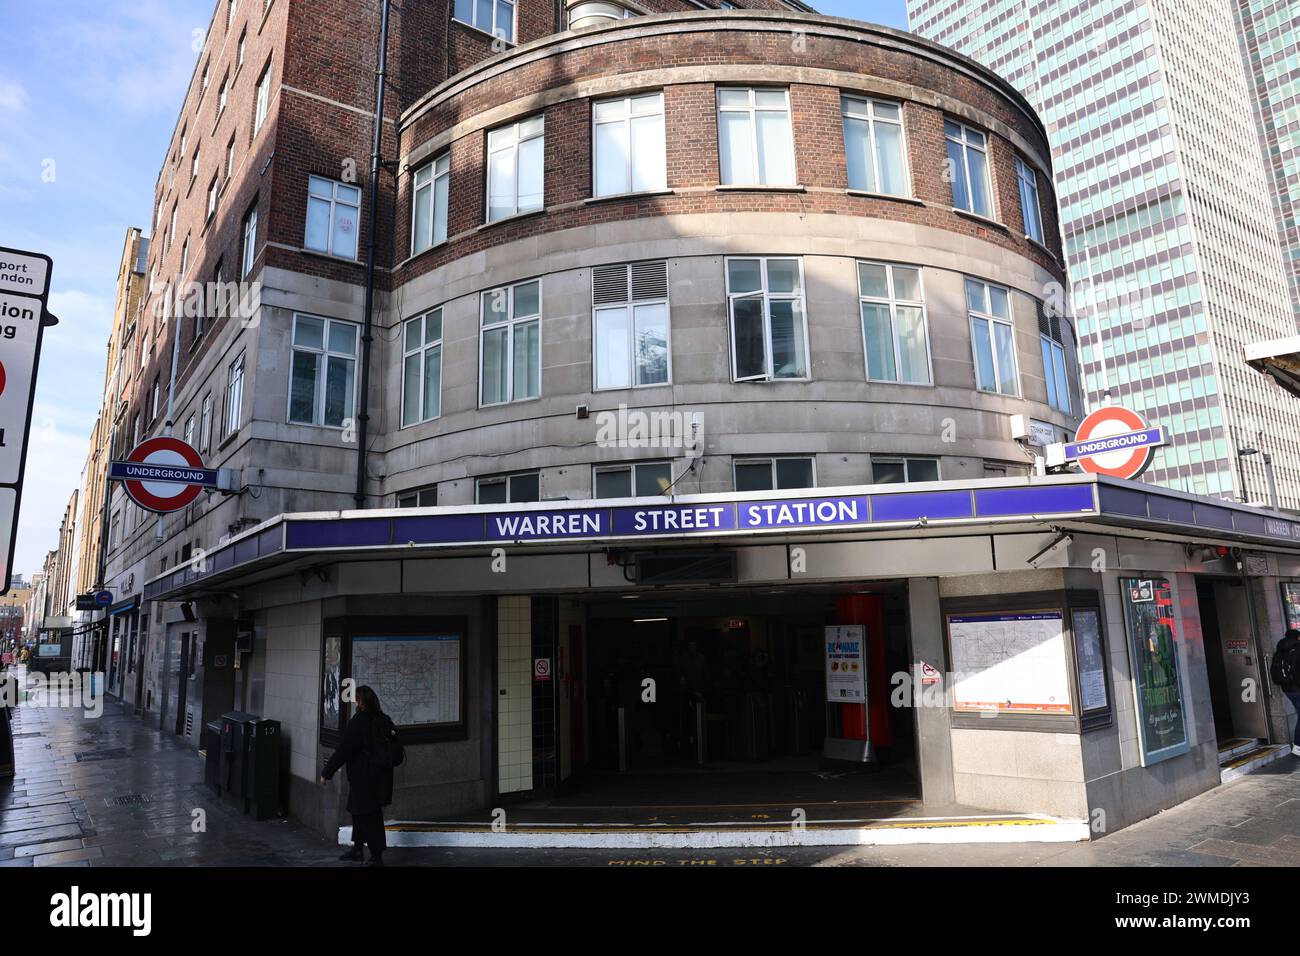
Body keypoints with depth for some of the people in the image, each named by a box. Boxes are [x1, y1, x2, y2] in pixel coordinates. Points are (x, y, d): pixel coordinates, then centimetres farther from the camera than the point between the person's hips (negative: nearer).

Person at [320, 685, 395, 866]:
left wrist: (326, 773, -9)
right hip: (382, 775, 7)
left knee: (367, 816, 3)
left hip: (363, 778, -7)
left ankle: (377, 857, 8)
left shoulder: (357, 722, -18)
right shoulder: (385, 720, 3)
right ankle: (357, 848, 35)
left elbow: (343, 750, -17)